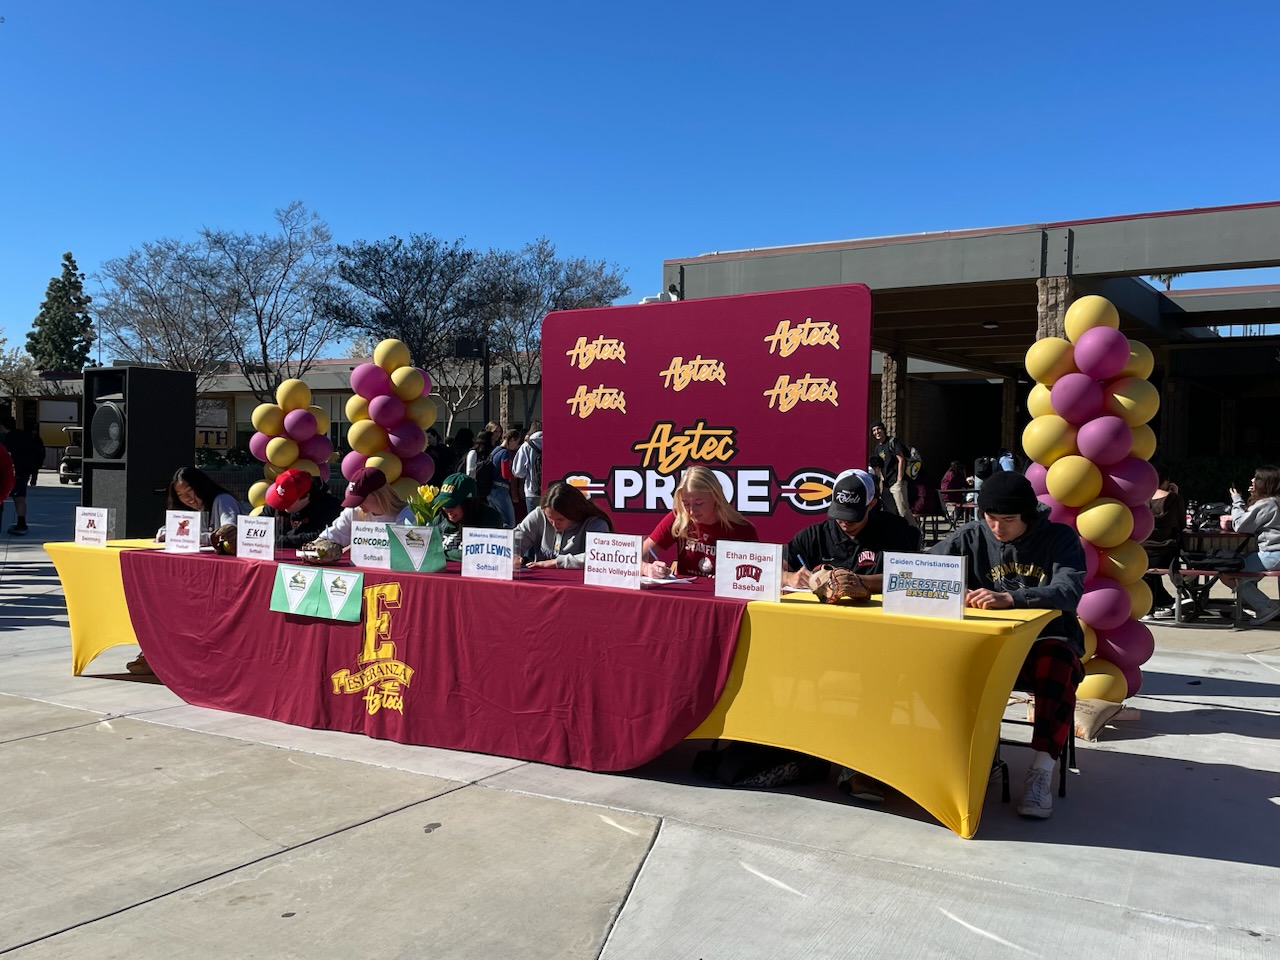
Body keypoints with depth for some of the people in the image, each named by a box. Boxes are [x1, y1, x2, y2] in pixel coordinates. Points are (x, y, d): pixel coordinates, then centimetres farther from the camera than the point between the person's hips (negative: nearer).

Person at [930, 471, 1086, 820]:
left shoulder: (1060, 538, -5)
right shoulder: (972, 536, 2)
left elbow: (1069, 591, -23)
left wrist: (1008, 598, -40)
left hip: (1046, 641, -2)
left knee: (1059, 666, -36)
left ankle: (1042, 772, -31)